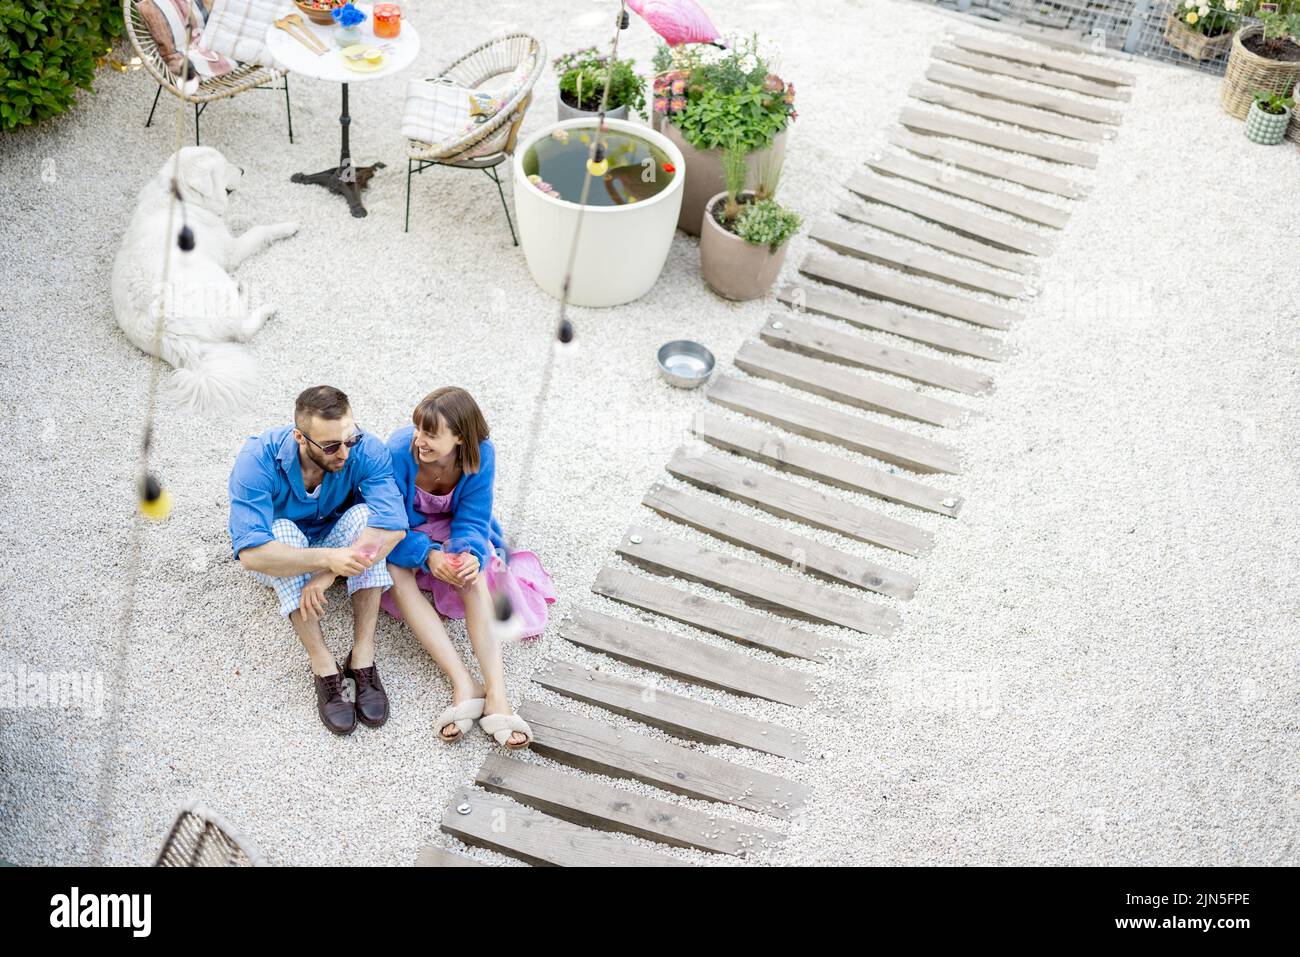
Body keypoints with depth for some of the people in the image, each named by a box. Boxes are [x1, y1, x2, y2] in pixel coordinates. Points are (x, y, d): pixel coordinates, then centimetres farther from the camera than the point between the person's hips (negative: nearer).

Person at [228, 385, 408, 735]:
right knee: (283, 530, -35)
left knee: (365, 515, -30)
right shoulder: (257, 460, -32)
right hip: (279, 555, -1)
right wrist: (327, 558, -52)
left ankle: (363, 656, -30)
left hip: (334, 538, 1)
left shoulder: (367, 450, -27)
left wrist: (328, 573, -41)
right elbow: (251, 552, -41)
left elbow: (393, 527, -37)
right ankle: (324, 668, -33)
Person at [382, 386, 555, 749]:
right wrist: (429, 556, -41)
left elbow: (472, 520, -17)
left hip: (452, 531, 1)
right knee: (397, 574, -34)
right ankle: (464, 685, -40)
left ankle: (496, 693, -41)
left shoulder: (481, 454, -23)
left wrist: (468, 554, -40)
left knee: (474, 574, -32)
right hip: (402, 535, -1)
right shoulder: (400, 450, -30)